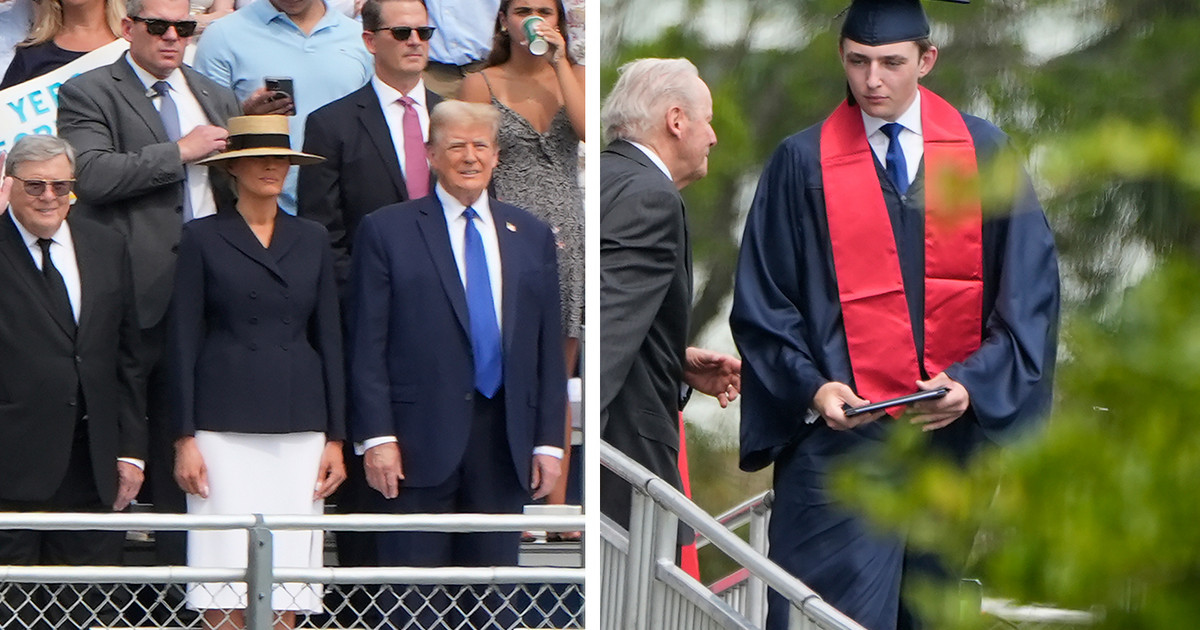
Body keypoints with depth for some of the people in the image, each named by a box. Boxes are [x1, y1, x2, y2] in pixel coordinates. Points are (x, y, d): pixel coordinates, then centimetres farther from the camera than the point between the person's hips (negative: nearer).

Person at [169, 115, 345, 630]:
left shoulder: (312, 240, 13)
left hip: (299, 430, 3)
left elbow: (329, 340, 13)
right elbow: (183, 343, 2)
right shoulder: (203, 238, 3)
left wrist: (336, 438, 7)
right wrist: (184, 438, -5)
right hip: (225, 428, -3)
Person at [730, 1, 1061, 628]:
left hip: (955, 428, 2)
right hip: (843, 436, -2)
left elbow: (1030, 287, 2)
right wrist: (811, 387, -14)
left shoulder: (984, 152, 4)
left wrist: (974, 383, -11)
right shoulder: (802, 163, 1)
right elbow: (762, 300, 2)